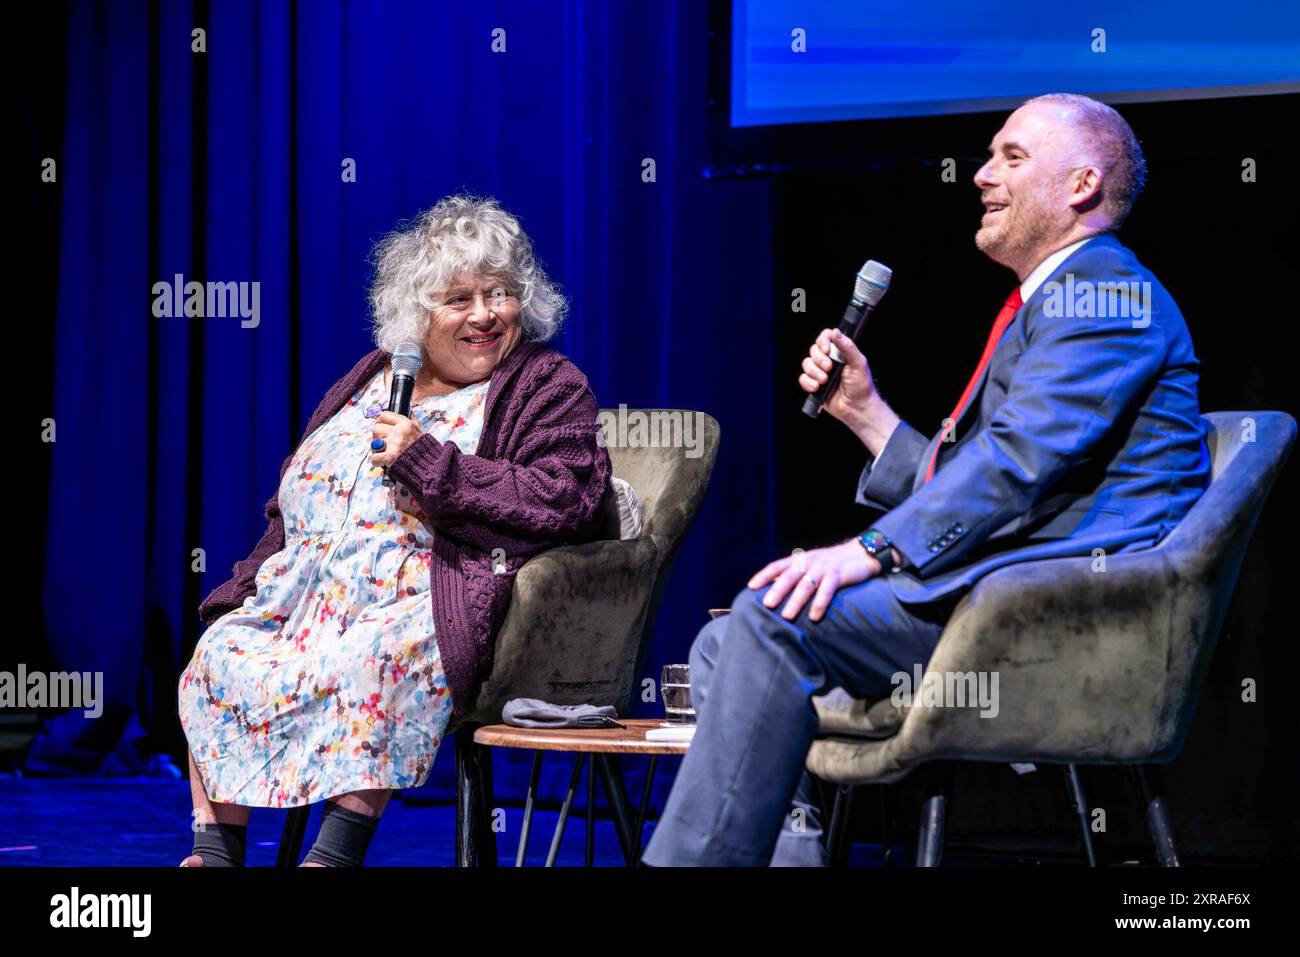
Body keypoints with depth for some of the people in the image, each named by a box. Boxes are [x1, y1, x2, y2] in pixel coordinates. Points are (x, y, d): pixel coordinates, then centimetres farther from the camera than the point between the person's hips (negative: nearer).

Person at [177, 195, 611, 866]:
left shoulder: (548, 387, 6)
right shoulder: (369, 380, 23)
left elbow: (566, 501, -12)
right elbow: (291, 508, 25)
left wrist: (429, 462, -13)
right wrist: (242, 595, 10)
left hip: (430, 604, -6)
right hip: (304, 590, 6)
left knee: (368, 661, -36)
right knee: (221, 651, -18)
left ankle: (335, 854, -37)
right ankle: (214, 852, -18)